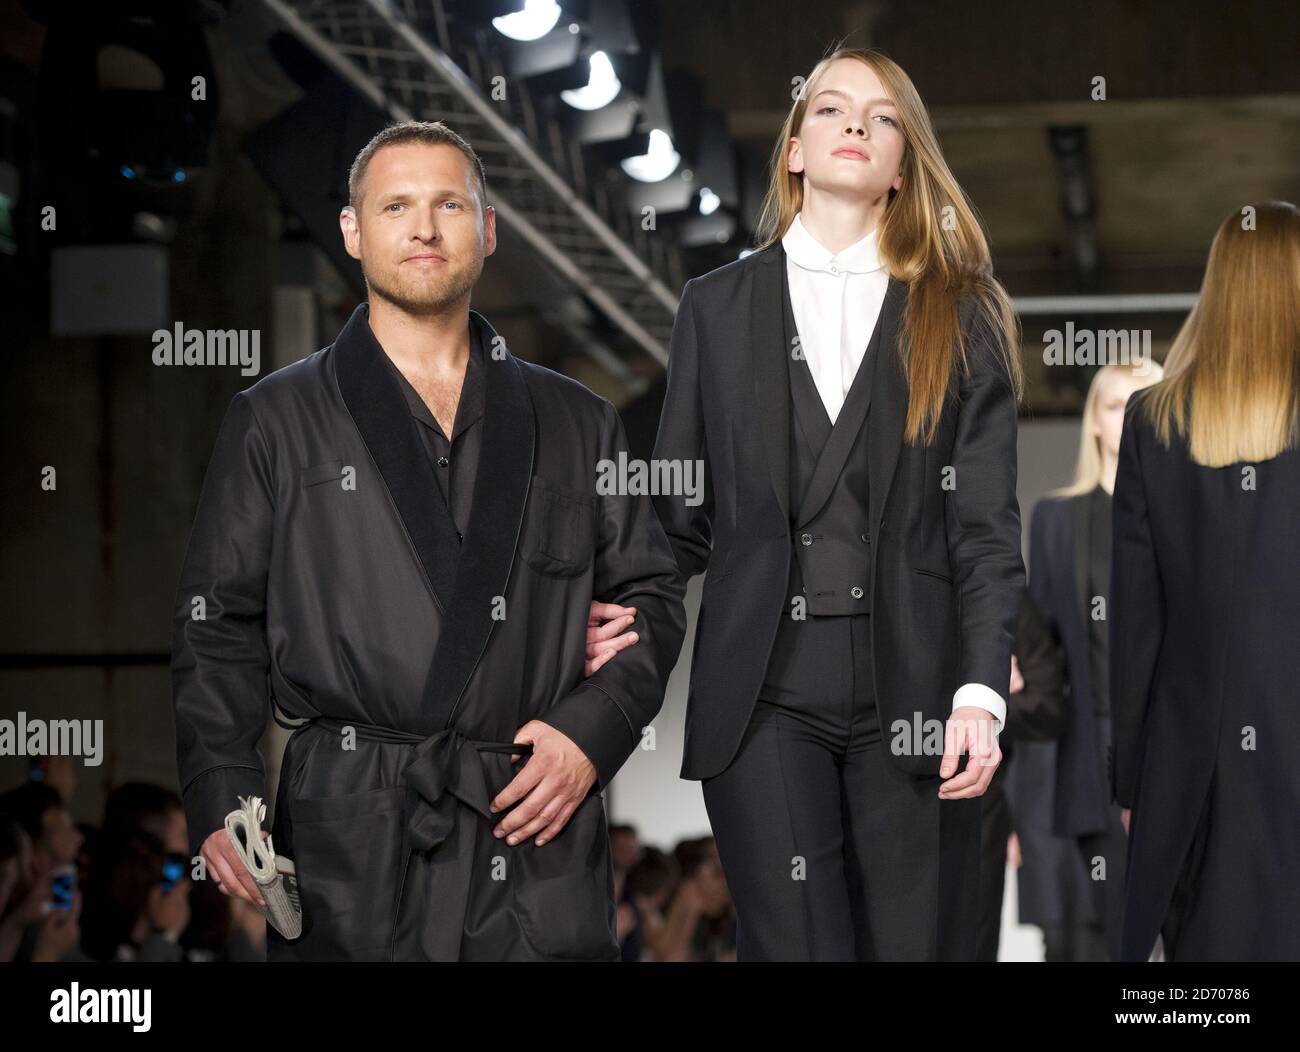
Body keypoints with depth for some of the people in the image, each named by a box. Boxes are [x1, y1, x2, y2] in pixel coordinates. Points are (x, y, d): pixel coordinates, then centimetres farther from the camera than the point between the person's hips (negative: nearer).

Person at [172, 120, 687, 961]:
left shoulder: (577, 424, 15)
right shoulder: (277, 421, 9)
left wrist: (593, 730, -2)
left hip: (540, 840, 2)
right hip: (352, 842, -1)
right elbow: (220, 626, 5)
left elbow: (651, 597, 16)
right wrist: (222, 802, -7)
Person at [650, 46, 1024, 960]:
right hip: (765, 696, 0)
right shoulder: (717, 305, 12)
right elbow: (679, 509, 13)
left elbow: (987, 526, 3)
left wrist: (981, 692, -8)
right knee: (792, 943, -4)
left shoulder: (961, 316, 9)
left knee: (918, 942, 0)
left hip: (912, 693, 0)